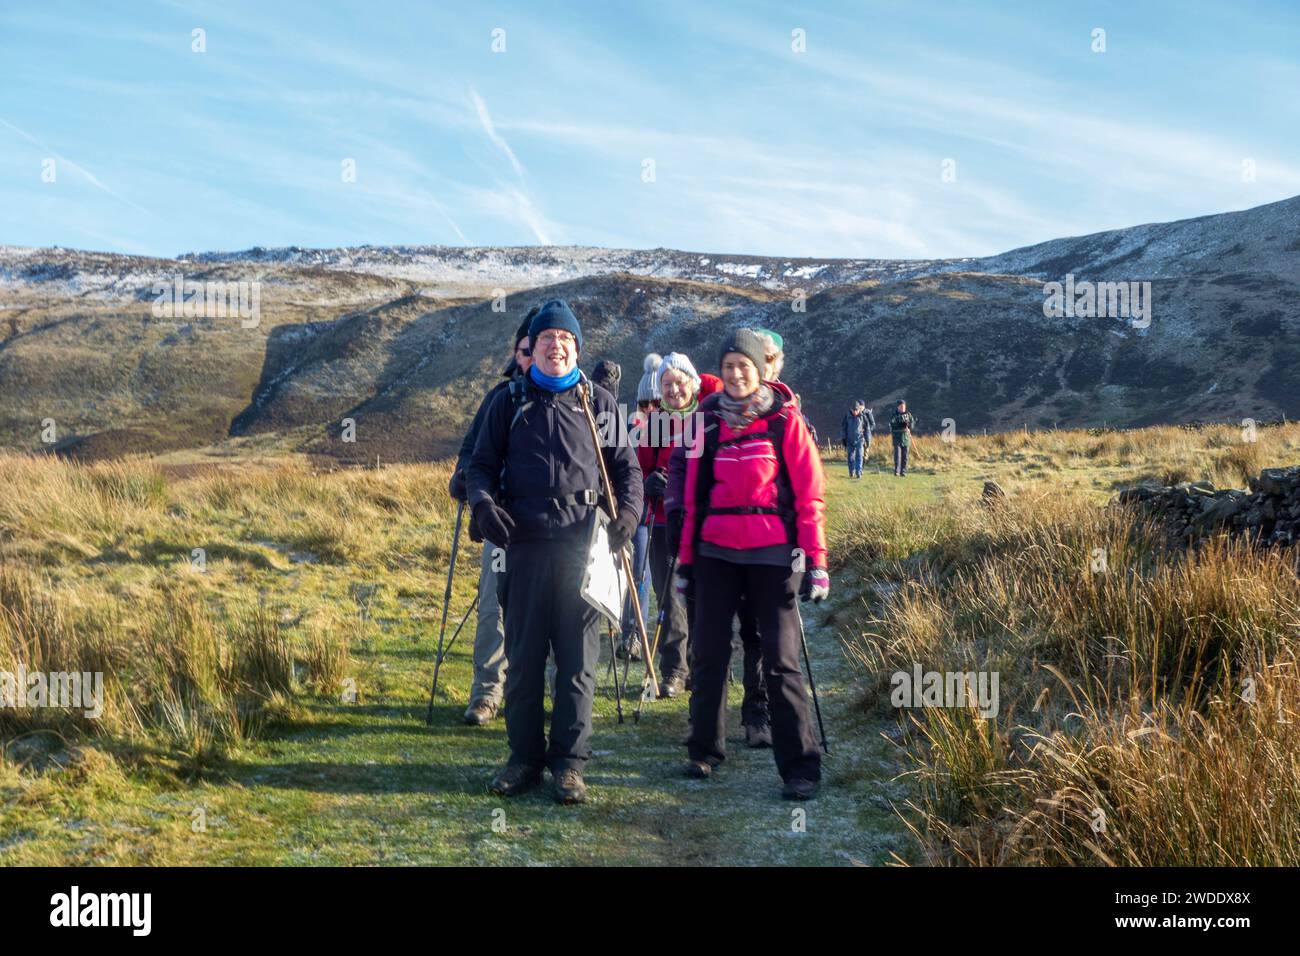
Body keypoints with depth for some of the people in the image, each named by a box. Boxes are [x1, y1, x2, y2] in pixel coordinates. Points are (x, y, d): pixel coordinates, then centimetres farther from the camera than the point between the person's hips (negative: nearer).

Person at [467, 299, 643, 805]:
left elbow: (626, 464, 13)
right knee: (523, 655, 5)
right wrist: (484, 502, -7)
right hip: (524, 541, 1)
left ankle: (570, 761, 10)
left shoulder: (599, 402, 11)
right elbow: (482, 462, 14)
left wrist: (628, 511, -5)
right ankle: (525, 756, 17)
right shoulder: (510, 403, 12)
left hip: (583, 543, 0)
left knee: (578, 657, 1)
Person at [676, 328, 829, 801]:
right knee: (709, 654, 8)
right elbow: (694, 495, 11)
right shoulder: (709, 423, 9)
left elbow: (809, 494, -3)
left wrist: (815, 559, -7)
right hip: (716, 553, 4)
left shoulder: (785, 421, -1)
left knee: (781, 659, -4)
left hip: (772, 555, -3)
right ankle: (704, 751, 23)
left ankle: (800, 766, 2)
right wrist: (686, 558, 9)